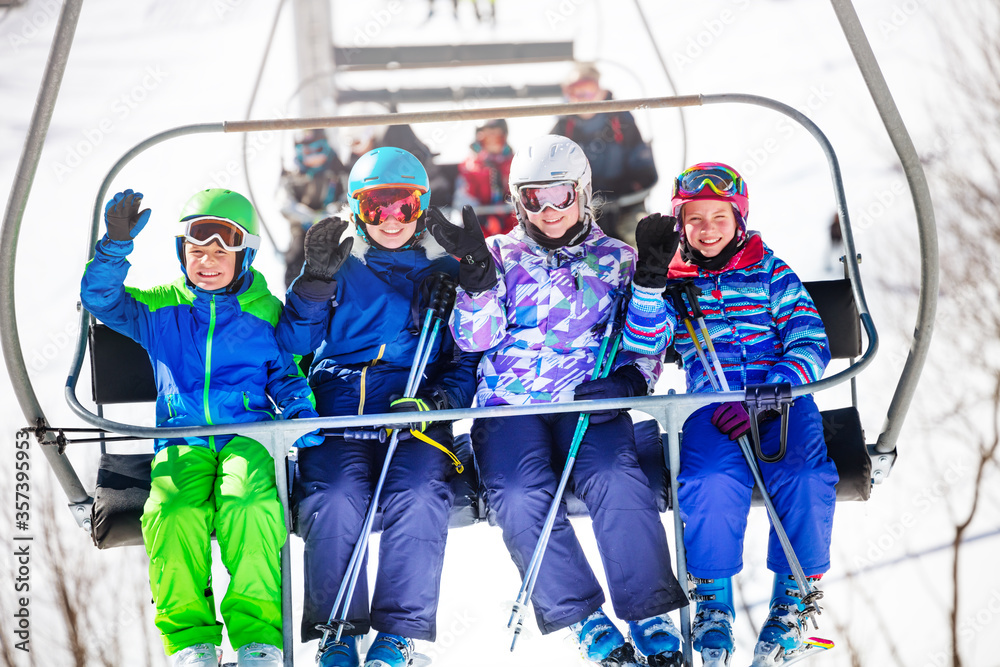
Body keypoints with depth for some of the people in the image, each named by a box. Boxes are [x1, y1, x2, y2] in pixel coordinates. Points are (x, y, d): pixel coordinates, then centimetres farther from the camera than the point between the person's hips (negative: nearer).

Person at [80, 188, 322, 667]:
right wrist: (117, 244, -15)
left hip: (248, 434, -1)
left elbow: (287, 374, 20)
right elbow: (101, 298, 2)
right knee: (172, 511, -33)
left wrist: (301, 411, -1)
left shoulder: (265, 313, 15)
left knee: (249, 503, -36)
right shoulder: (159, 308, 15)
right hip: (181, 441, 1)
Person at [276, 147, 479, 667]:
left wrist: (434, 402, -7)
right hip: (337, 413, 0)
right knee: (335, 497, -30)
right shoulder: (341, 269, 18)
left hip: (416, 416, 0)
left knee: (418, 495, -31)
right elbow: (293, 343, 6)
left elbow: (468, 361, 13)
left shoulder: (443, 273, 18)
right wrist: (317, 278, -7)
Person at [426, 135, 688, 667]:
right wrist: (477, 274, -11)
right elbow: (475, 338, 4)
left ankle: (651, 618, -28)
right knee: (521, 495, -30)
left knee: (617, 479, -31)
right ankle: (586, 622, -27)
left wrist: (630, 377, -5)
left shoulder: (614, 258, 17)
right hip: (509, 404, 0)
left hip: (590, 400, 0)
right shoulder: (501, 256, 16)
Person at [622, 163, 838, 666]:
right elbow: (642, 345, -2)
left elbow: (811, 346, 2)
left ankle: (792, 596, -14)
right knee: (712, 478, -33)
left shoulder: (772, 275, 13)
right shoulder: (675, 282, 16)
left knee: (803, 473, -31)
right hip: (713, 406, 0)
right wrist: (651, 273, -15)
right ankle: (713, 601, -17)